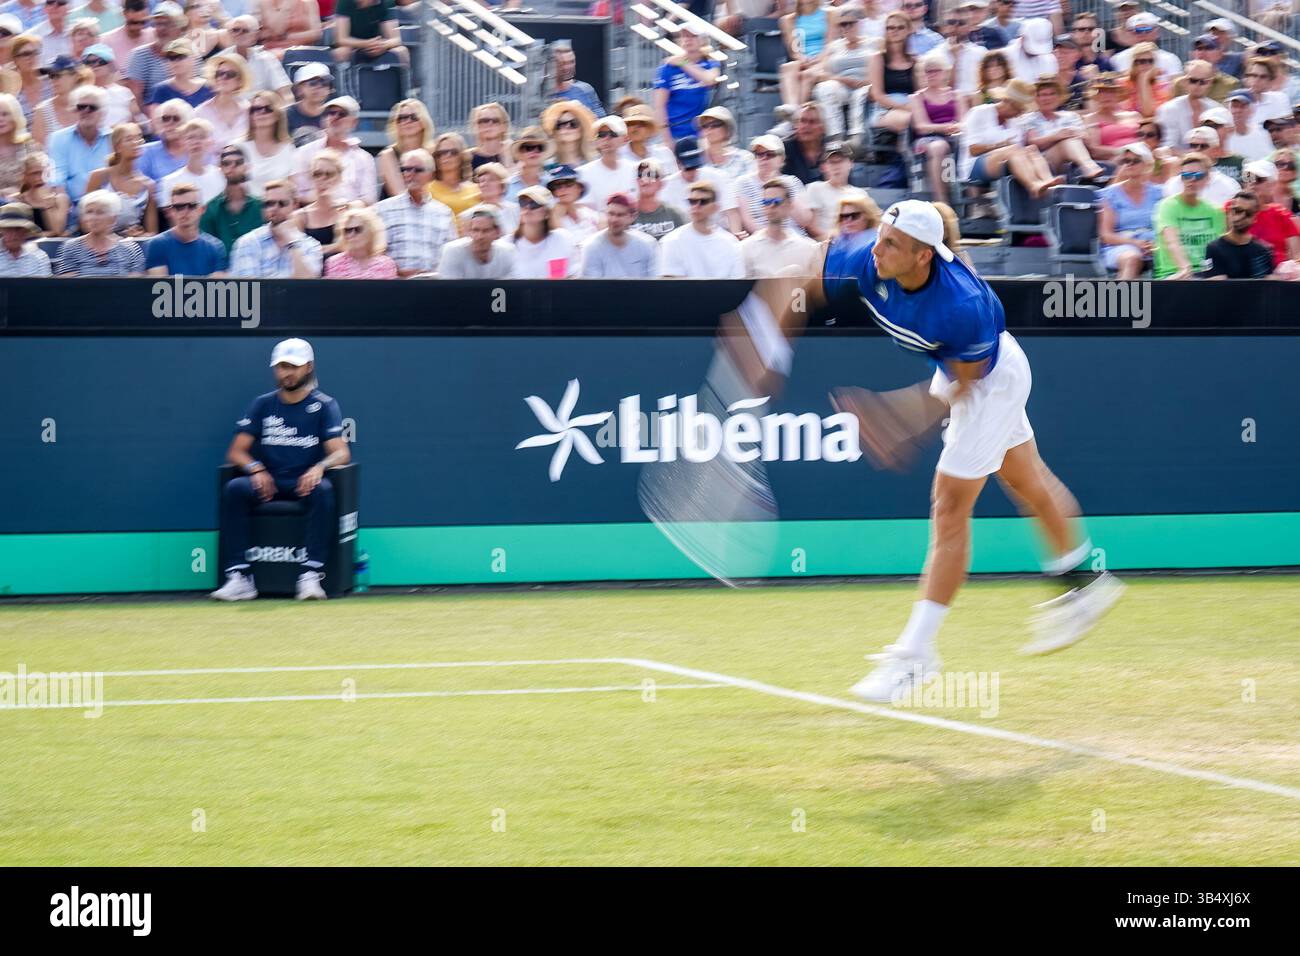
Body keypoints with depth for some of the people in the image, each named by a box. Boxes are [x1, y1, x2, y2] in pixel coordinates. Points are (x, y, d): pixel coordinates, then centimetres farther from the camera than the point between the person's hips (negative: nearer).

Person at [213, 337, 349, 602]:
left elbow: (341, 453, -5)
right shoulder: (263, 405, 12)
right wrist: (255, 468, -17)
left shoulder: (324, 406, 6)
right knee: (235, 488, -28)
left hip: (305, 483, -2)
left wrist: (320, 467, -28)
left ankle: (311, 575, -39)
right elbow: (236, 452, 6)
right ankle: (240, 577, -33)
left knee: (323, 490, -36)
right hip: (268, 482, 2)